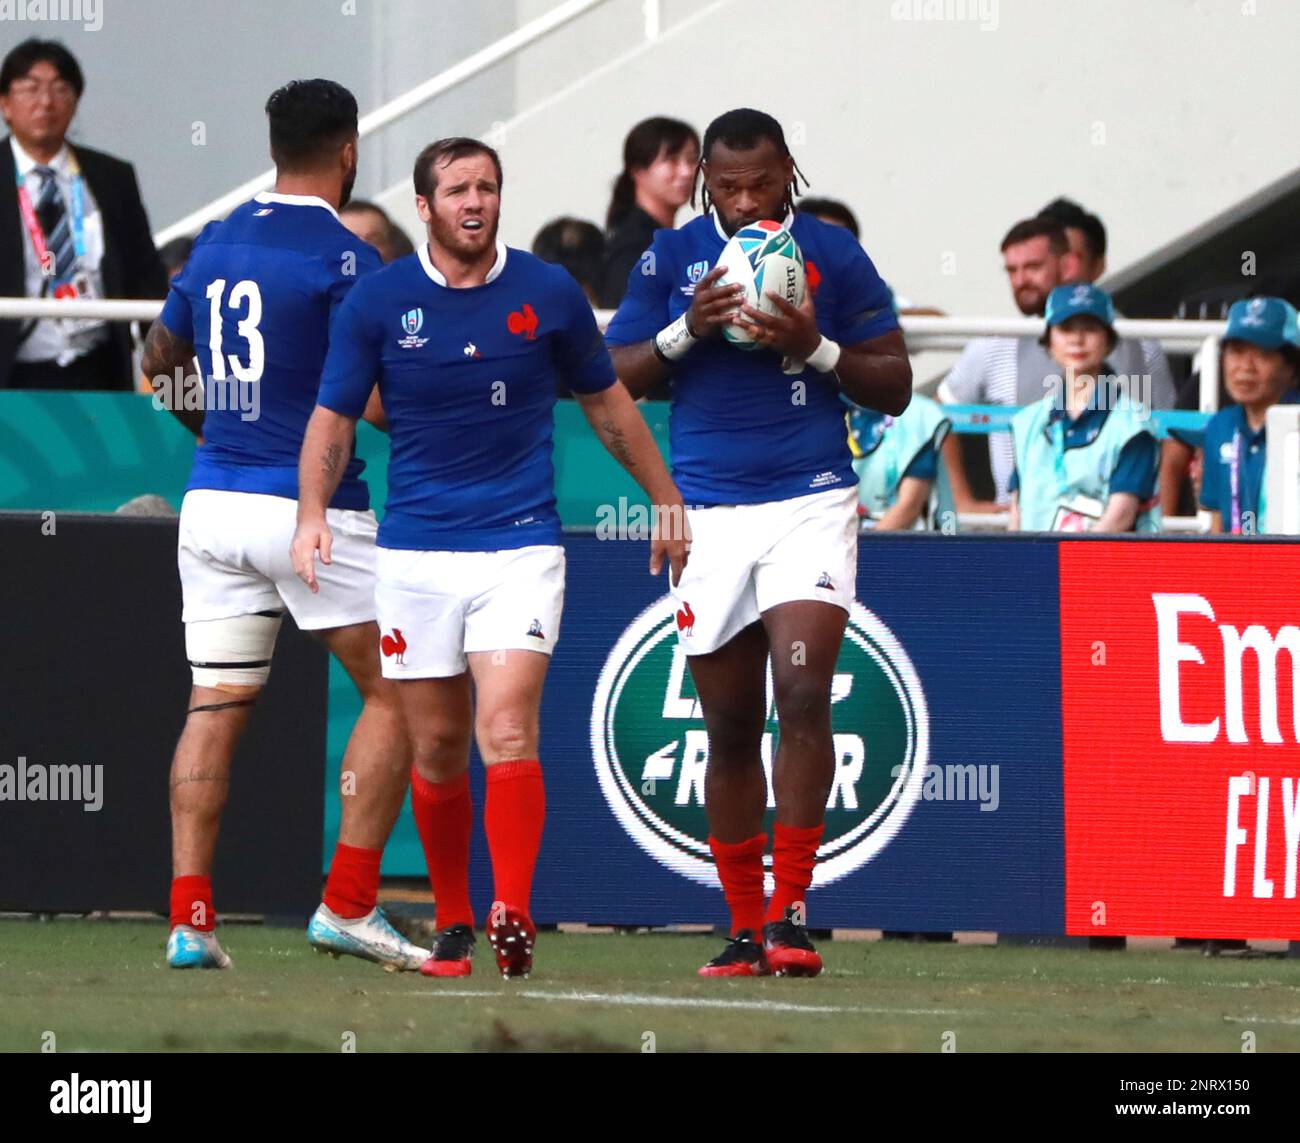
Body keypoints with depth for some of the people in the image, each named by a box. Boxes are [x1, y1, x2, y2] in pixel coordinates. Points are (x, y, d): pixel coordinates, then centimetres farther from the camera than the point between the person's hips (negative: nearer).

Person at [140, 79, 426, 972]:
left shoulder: (215, 243, 10)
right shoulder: (345, 258, -10)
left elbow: (161, 366, 23)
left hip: (213, 498, 6)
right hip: (310, 507, -6)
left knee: (215, 710, 7)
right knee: (395, 692, 5)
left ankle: (189, 917, -1)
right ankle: (349, 905, -2)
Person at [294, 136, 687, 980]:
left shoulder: (549, 294, 1)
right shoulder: (378, 302, -1)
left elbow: (607, 403, 14)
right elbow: (334, 416, 3)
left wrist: (667, 500, 18)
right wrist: (313, 514, -14)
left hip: (521, 544, -1)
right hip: (415, 552, 1)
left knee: (507, 731, -17)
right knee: (438, 747, 6)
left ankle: (515, 916, -21)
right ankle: (453, 925, 19)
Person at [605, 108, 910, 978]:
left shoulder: (833, 254, 2)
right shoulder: (671, 258, 6)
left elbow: (895, 387, 5)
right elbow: (615, 378, 6)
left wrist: (816, 348, -13)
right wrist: (688, 329, -10)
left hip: (811, 502, -2)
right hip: (706, 510, 2)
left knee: (804, 695, -18)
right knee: (731, 729, 4)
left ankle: (791, 913, -14)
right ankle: (744, 929, 12)